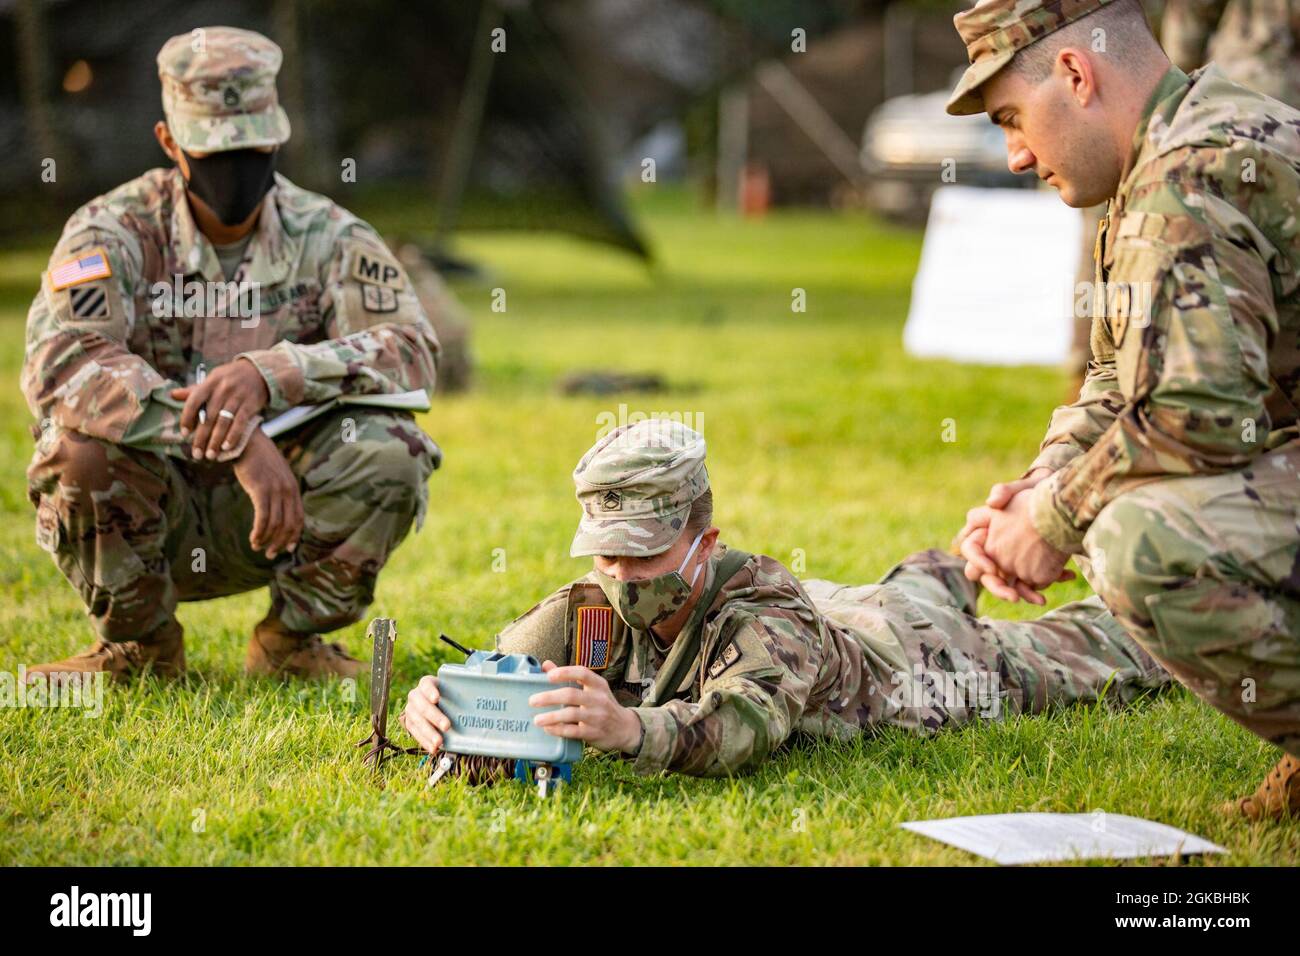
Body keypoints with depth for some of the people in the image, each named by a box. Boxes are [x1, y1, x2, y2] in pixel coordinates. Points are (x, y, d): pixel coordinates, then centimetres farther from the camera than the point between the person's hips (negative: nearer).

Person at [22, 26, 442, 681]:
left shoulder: (326, 236, -3)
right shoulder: (114, 233, -10)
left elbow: (411, 349, -18)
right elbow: (58, 364, -28)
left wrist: (269, 374, -37)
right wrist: (234, 441, -38)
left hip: (271, 522, 2)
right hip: (145, 512, -1)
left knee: (388, 449, -25)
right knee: (85, 448, -33)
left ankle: (292, 639, 1)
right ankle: (139, 644, -4)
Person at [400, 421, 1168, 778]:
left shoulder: (768, 623, -50)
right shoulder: (589, 611, -35)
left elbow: (742, 726, -69)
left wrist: (627, 726, -88)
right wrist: (437, 705, -68)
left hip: (912, 650, -5)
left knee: (1057, 660, 27)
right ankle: (948, 575, 72)